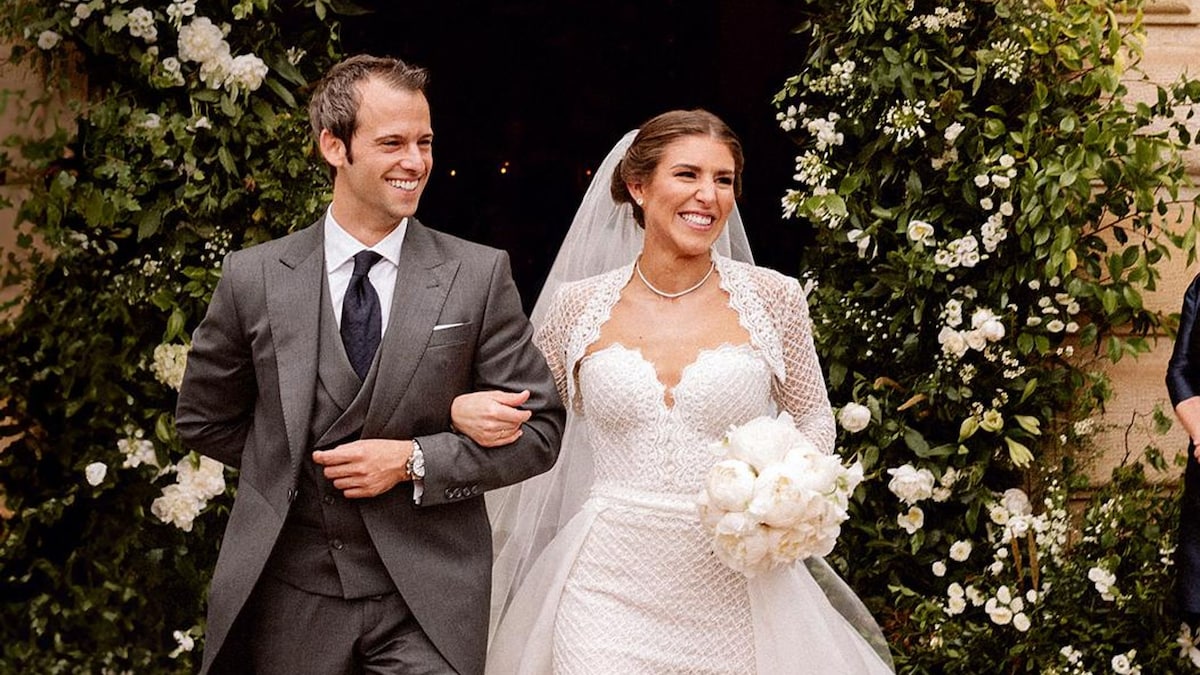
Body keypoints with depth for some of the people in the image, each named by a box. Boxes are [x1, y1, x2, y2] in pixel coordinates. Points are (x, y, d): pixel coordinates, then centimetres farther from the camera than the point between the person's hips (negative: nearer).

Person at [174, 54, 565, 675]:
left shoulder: (479, 275, -3)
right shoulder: (253, 277, -1)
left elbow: (538, 428, -2)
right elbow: (203, 419, 11)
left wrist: (414, 461, -12)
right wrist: (293, 466, 2)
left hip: (427, 603, -1)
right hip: (291, 597, 1)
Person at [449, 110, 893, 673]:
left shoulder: (773, 298, -1)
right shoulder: (580, 305, 0)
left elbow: (813, 422, 11)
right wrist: (467, 411, -8)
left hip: (733, 586, 0)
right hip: (611, 588, 0)